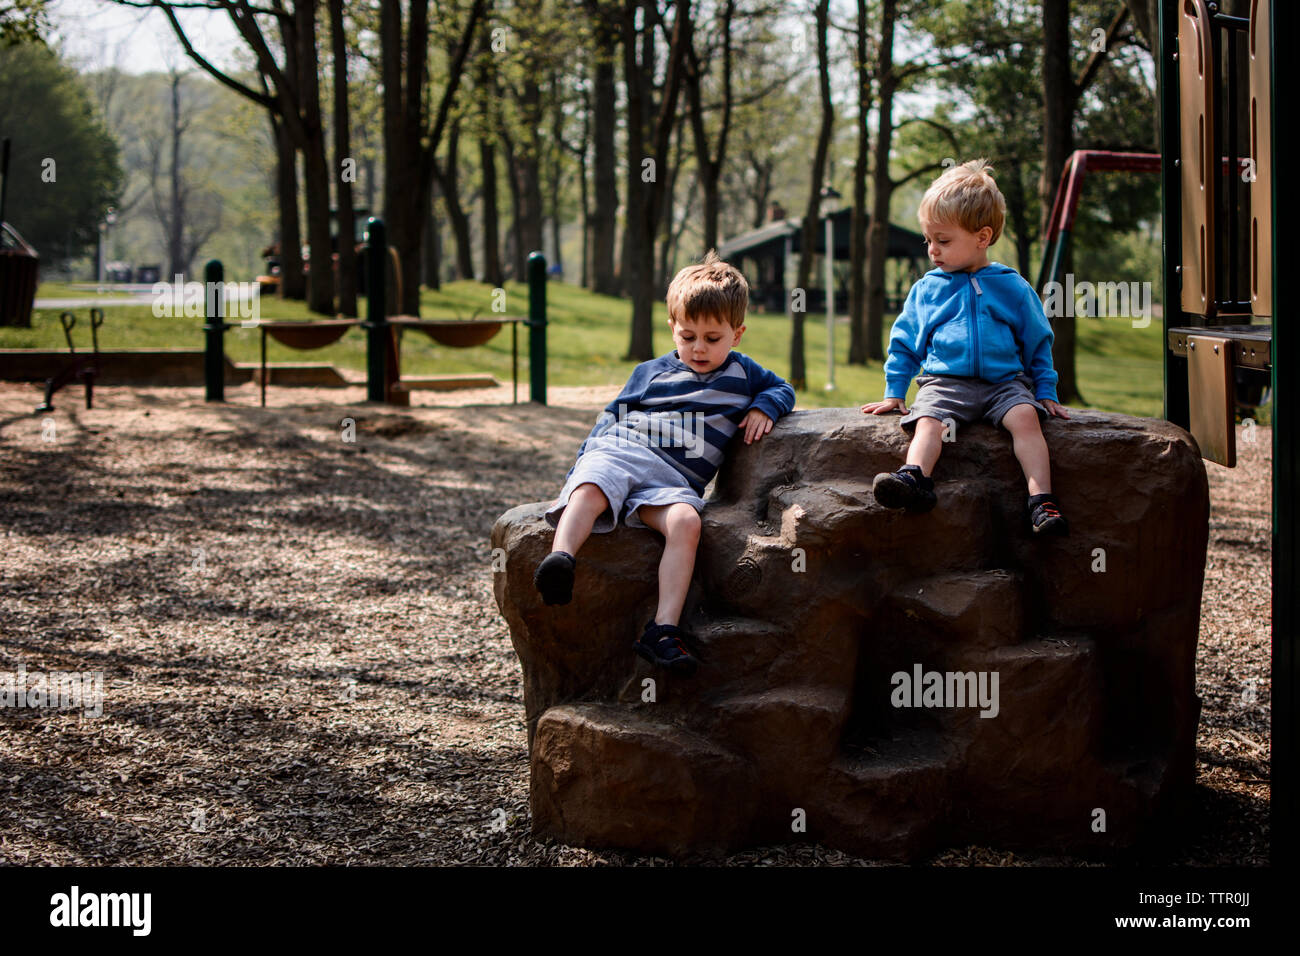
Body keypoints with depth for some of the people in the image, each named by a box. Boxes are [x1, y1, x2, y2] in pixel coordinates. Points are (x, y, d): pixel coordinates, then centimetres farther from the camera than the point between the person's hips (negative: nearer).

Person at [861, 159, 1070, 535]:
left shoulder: (1013, 288, 12)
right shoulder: (925, 290, 15)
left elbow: (1037, 344, 18)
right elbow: (905, 344, 22)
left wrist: (1046, 392, 11)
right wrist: (894, 394, 15)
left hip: (1005, 381, -1)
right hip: (945, 382, 1)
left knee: (1025, 416, -30)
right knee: (928, 420, -30)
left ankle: (1042, 499, -37)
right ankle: (914, 477, -53)